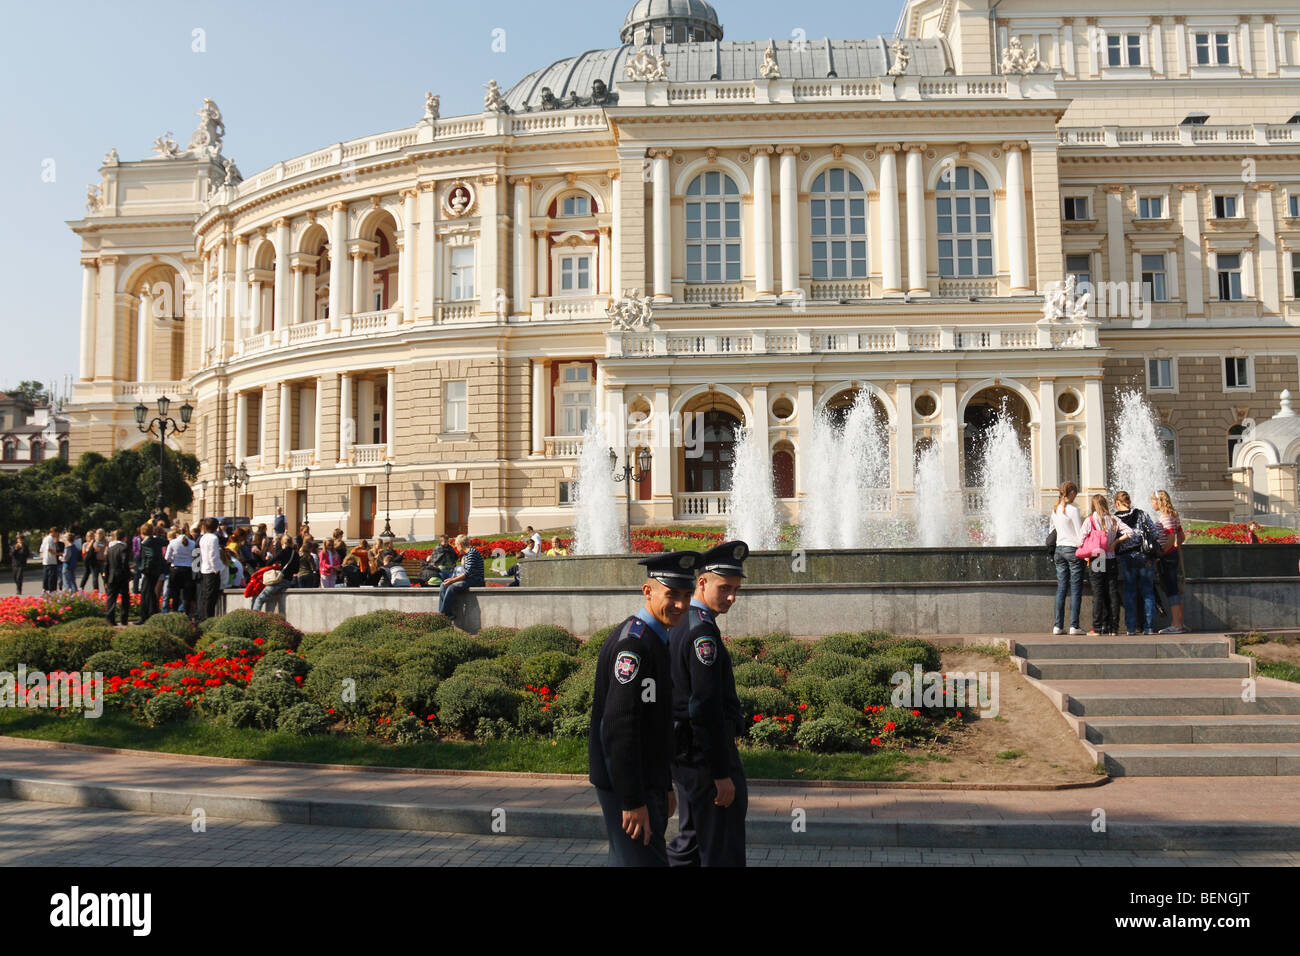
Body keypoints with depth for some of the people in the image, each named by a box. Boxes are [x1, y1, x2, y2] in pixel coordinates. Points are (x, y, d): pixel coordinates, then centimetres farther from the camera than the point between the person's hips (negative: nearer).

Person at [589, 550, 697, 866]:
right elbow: (620, 725, -25)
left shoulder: (656, 641, 13)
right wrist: (633, 801, -25)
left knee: (625, 860, 18)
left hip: (648, 782, 10)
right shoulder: (633, 643, -20)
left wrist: (666, 786, 20)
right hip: (627, 785, -10)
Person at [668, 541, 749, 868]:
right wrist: (722, 774, -21)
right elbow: (705, 709, -24)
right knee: (723, 851, -1)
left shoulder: (678, 624, 11)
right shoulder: (703, 632, -20)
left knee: (690, 840, 20)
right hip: (705, 753, -10)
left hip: (683, 751, 10)